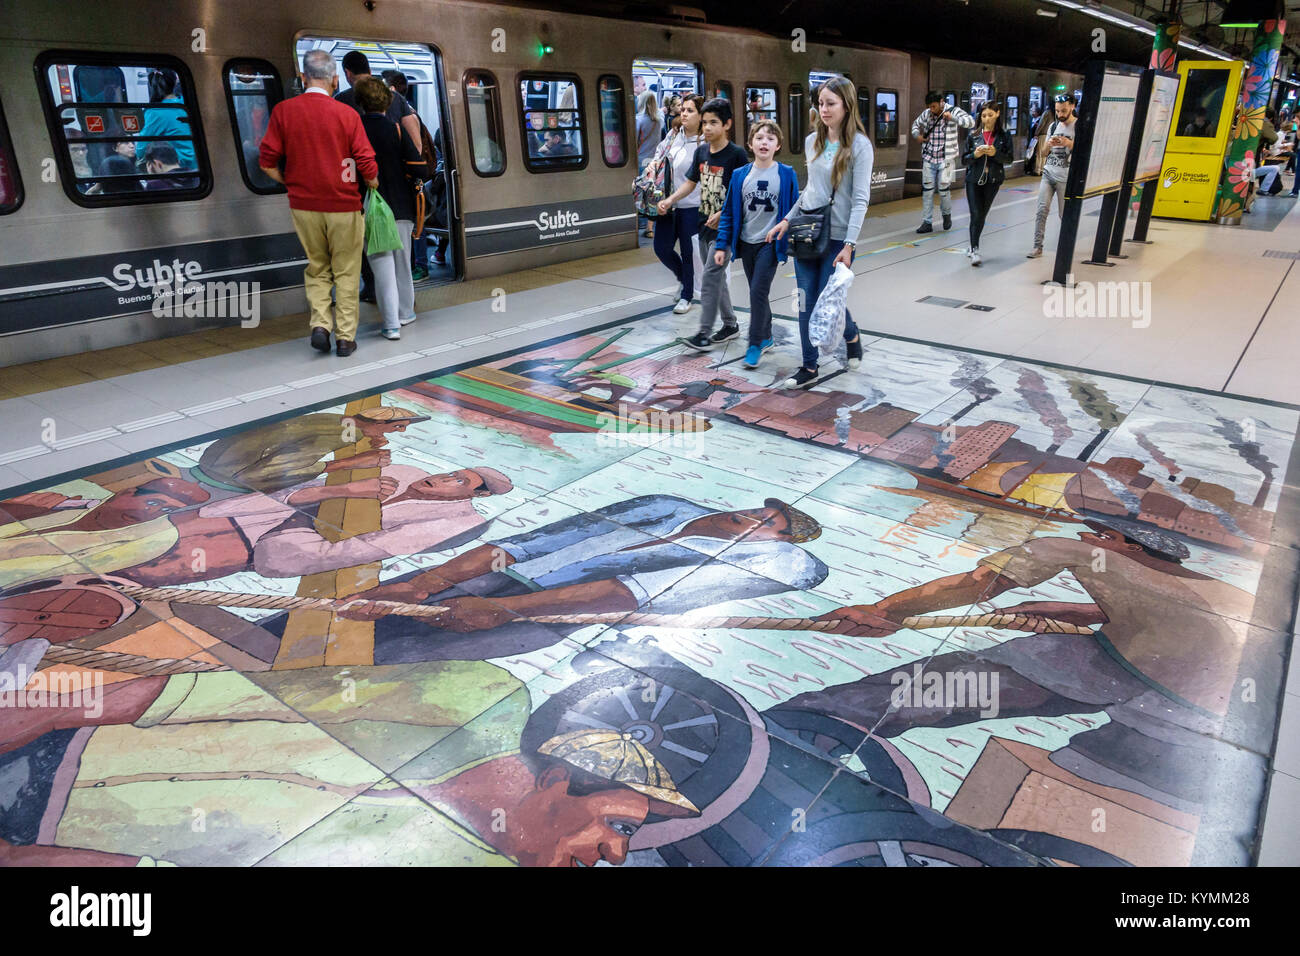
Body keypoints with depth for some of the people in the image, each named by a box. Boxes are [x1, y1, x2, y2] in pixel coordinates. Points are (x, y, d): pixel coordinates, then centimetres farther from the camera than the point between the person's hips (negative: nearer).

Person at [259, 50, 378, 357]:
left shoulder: (283, 110, -2)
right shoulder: (347, 114, -8)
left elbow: (267, 162, -3)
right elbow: (367, 164, -9)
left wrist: (289, 183, 15)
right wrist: (374, 185, 11)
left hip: (303, 205, 2)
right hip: (344, 205, -2)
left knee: (317, 268, 18)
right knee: (346, 272, 8)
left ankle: (320, 324, 4)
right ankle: (345, 337, 10)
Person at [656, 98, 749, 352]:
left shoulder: (736, 154, -13)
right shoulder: (701, 151, 7)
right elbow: (691, 182, 15)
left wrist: (723, 214, -24)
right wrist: (670, 200, 0)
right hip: (705, 224, 8)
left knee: (710, 276, -11)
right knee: (716, 276, 14)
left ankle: (704, 333, -7)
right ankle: (730, 324, 27)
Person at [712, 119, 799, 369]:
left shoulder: (786, 175, -5)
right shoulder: (740, 175, 1)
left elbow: (794, 211, 0)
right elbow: (729, 212, 5)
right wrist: (722, 245, 2)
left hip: (771, 243, -4)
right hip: (746, 243, 4)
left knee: (758, 292, -11)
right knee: (757, 293, 13)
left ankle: (755, 345, -1)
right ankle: (766, 337, 30)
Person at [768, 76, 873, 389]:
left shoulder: (859, 145, -9)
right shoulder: (812, 141, 8)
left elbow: (860, 199, -13)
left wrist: (849, 245, -19)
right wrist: (788, 219, 10)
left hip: (837, 237, -5)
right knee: (806, 303, 4)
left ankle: (851, 336, 34)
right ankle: (809, 368, 14)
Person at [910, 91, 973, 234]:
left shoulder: (953, 111, -6)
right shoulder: (926, 113, 7)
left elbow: (970, 122, -17)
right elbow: (916, 124, 26)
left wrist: (953, 118, -30)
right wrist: (917, 135, 4)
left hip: (946, 159, -4)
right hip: (929, 158, 4)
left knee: (943, 189, -3)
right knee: (927, 190, 3)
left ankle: (947, 214, 25)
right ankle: (927, 222, 9)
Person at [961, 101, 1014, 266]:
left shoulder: (1004, 135, 1)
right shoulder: (973, 134, 2)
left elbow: (1009, 159, 0)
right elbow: (965, 158, 4)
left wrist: (995, 153, -17)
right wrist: (975, 155, -17)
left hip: (992, 180, 1)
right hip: (973, 179, -1)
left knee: (982, 215, 9)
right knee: (976, 215, -11)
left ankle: (973, 247, 22)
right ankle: (975, 250, -12)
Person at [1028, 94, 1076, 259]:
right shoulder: (1053, 126, 13)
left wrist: (1069, 143, -23)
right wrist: (1049, 144, -5)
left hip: (1065, 178, -4)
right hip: (1048, 174, 4)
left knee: (1065, 214, 2)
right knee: (1042, 209, -10)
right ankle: (1037, 246, -9)